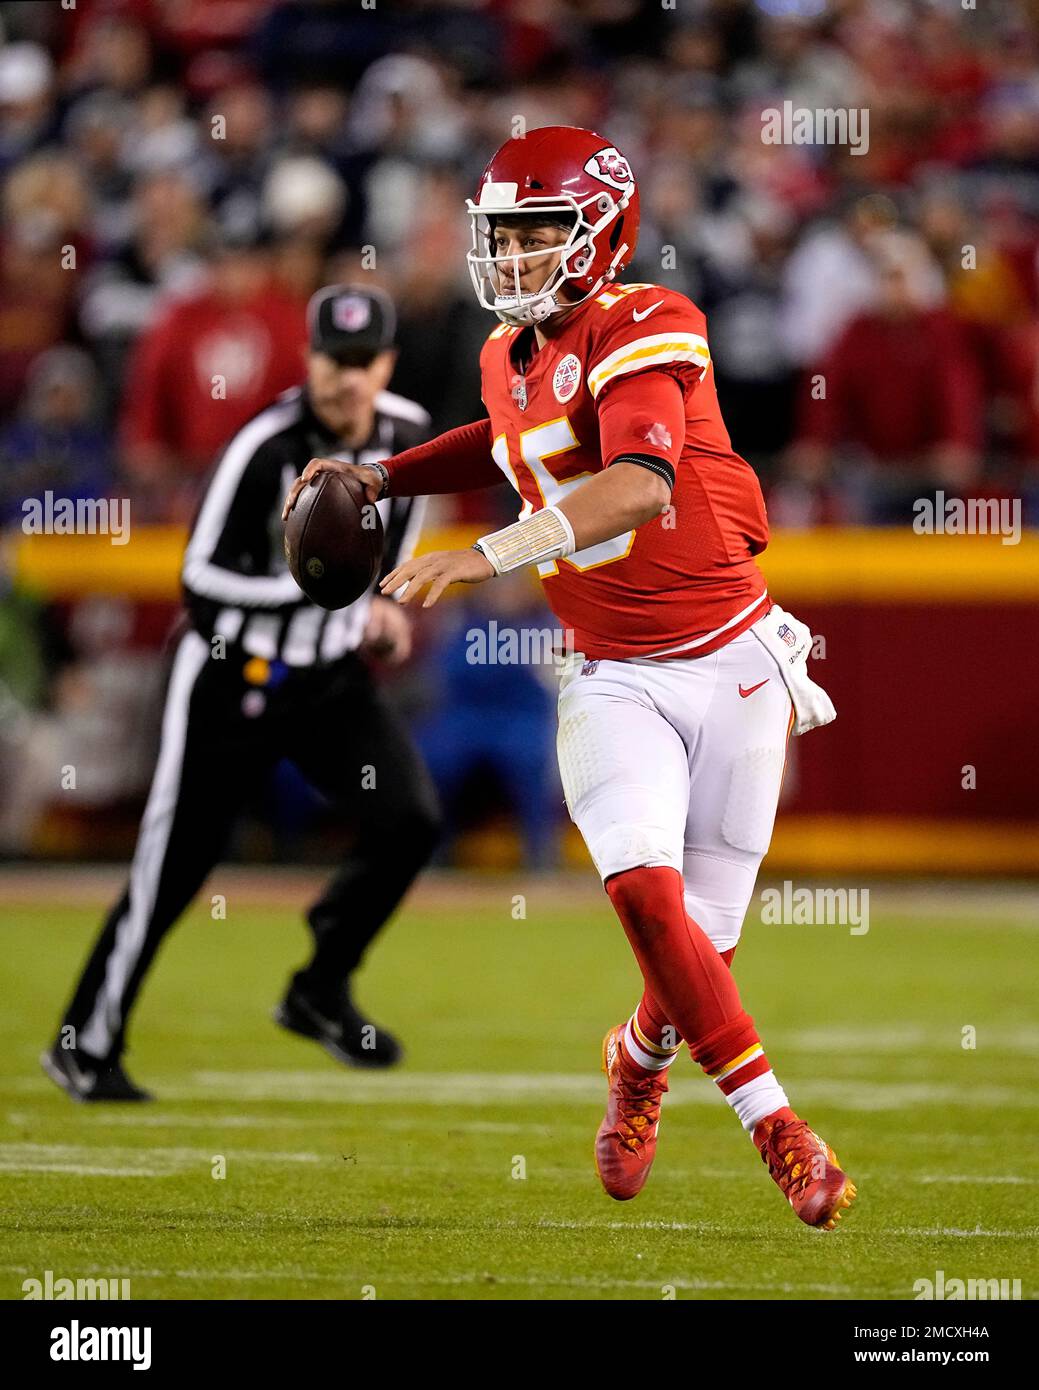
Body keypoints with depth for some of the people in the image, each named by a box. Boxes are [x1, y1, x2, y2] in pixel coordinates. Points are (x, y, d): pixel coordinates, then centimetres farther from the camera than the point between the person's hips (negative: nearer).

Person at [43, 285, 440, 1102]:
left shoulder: (410, 433, -3)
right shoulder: (267, 449, -22)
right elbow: (205, 576, -21)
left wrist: (382, 603, 8)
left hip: (332, 677, 5)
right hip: (232, 677, -5)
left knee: (411, 821, -13)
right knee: (173, 870, -1)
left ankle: (322, 992, 7)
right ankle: (87, 1045, 13)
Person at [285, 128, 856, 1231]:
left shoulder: (640, 330, -14)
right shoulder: (508, 358, 9)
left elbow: (640, 483, -31)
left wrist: (487, 556, -37)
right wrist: (383, 478, 23)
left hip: (731, 662, -4)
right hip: (614, 678, 4)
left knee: (699, 935, -1)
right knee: (644, 889, -20)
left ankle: (641, 1056, 35)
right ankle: (771, 1121, -7)